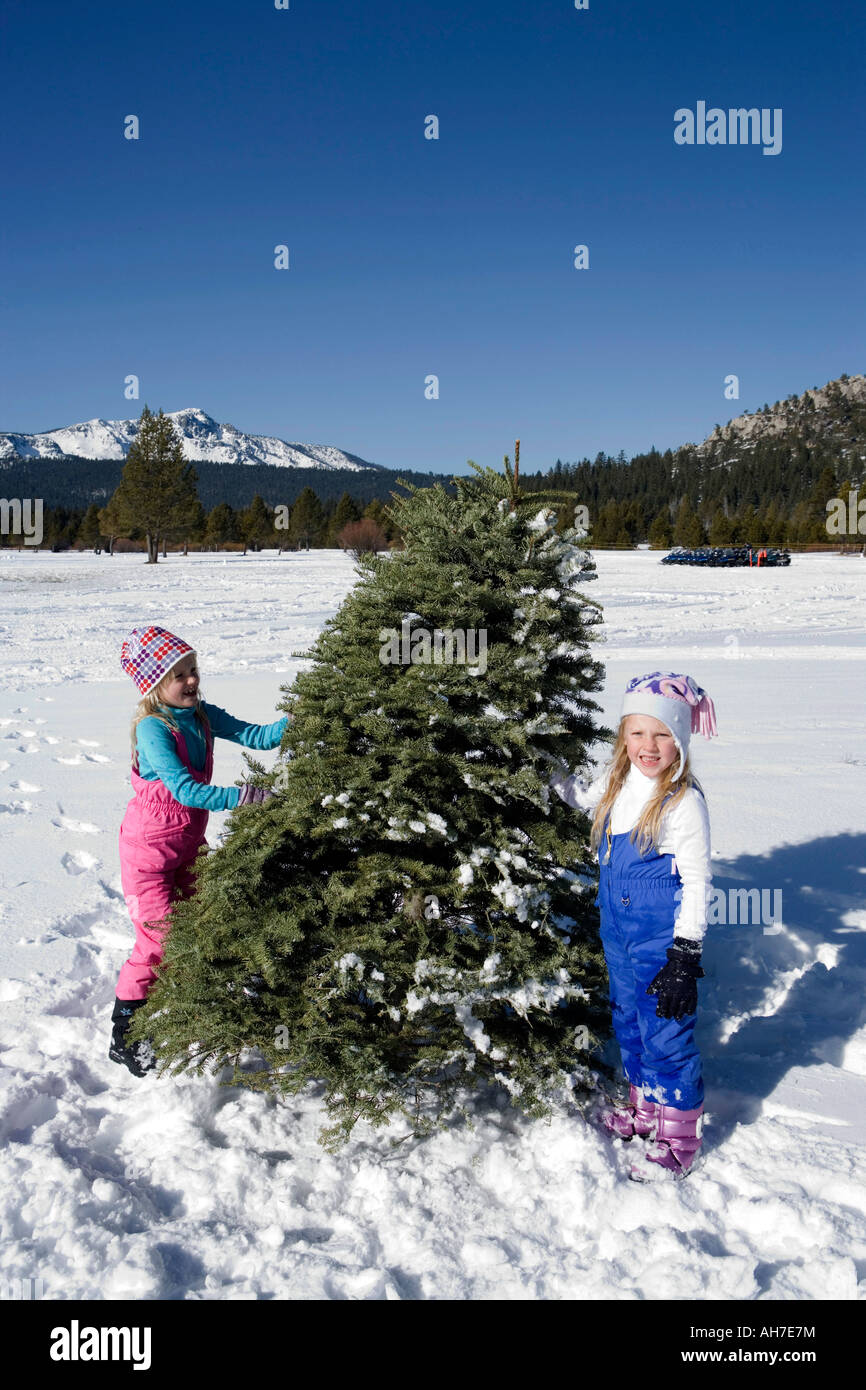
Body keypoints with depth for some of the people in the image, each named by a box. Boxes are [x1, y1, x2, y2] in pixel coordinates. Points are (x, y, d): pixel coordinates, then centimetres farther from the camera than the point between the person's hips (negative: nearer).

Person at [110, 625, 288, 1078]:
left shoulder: (201, 714, -3)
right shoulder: (153, 729, -25)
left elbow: (253, 736, -7)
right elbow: (185, 790, -34)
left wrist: (295, 722, -25)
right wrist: (245, 796, -41)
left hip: (188, 842, 7)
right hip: (149, 848, -7)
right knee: (159, 938, -2)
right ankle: (124, 1038, 16)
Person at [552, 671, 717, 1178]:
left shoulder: (684, 802, -19)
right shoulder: (616, 783, 0)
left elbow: (698, 883, -17)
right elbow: (585, 798, 25)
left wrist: (685, 959, -18)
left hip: (662, 940, -7)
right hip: (619, 932, 7)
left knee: (666, 1035, 2)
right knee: (630, 1025, 21)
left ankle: (679, 1135, 21)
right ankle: (646, 1108, 41)